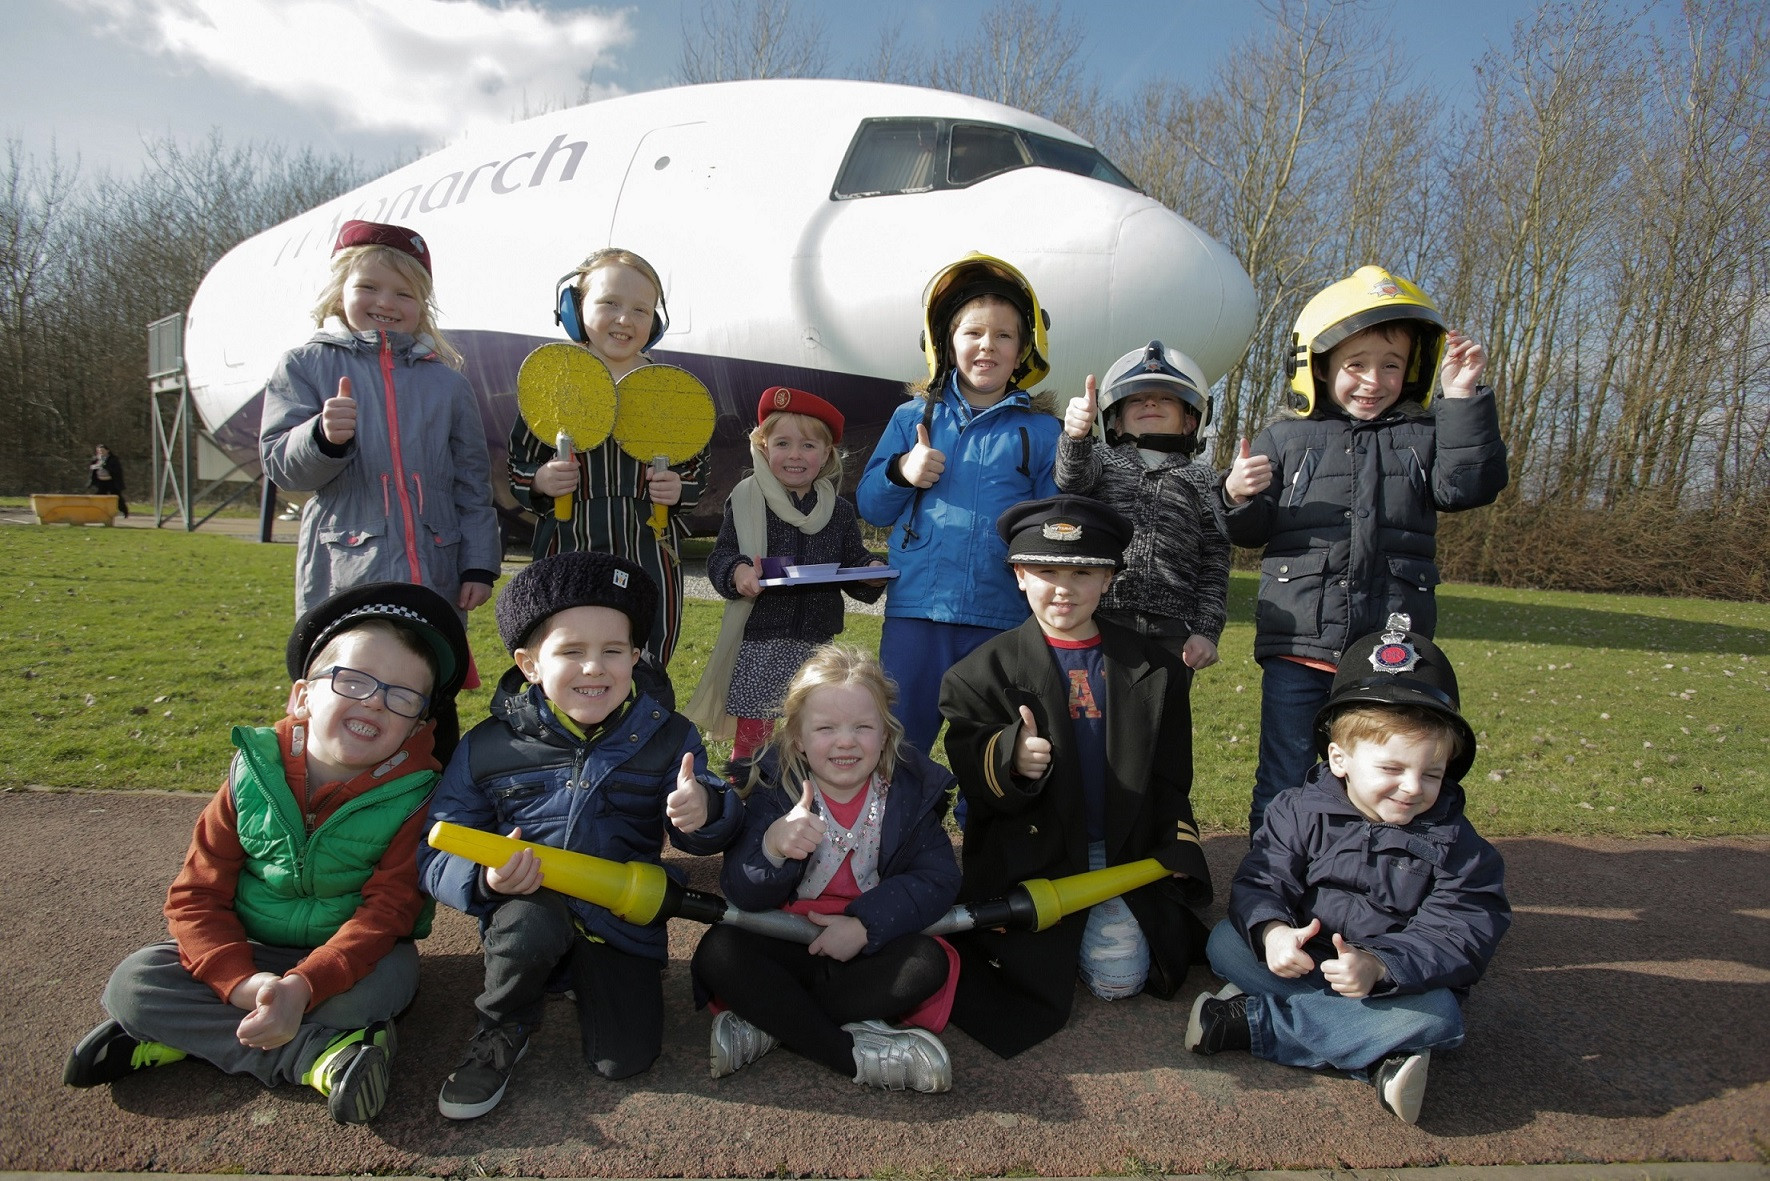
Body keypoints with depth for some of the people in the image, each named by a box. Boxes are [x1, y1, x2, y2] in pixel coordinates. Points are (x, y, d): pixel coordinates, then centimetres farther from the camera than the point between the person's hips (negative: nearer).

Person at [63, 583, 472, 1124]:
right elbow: (197, 895, -9)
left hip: (352, 957, -3)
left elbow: (386, 910, -21)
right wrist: (244, 985, -26)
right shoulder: (255, 774, -10)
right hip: (248, 955, 3)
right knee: (133, 981, -19)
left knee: (389, 978, -34)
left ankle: (182, 1034, -20)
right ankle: (323, 1053, -26)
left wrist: (303, 986, -37)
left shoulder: (414, 794, -16)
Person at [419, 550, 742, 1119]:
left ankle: (588, 982, 22)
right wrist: (485, 879, -24)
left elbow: (713, 830, -4)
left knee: (625, 1057, -13)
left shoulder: (667, 737, -3)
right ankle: (502, 1031, -1)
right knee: (532, 923, -35)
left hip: (621, 920, 1)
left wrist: (705, 812, -30)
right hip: (527, 908, 0)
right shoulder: (489, 746, -4)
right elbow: (435, 853, -2)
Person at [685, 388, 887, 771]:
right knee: (752, 733, 2)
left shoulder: (839, 512, 8)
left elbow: (853, 561, 13)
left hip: (815, 643, 3)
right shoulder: (746, 501, -1)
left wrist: (871, 570, -9)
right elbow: (719, 556, -2)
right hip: (758, 642, -3)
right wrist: (737, 571, -23)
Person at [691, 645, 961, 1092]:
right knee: (718, 952, -26)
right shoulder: (777, 789, -11)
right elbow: (743, 895, -17)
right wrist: (773, 846, -40)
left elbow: (937, 879, -10)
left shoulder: (911, 789, -6)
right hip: (784, 944, -1)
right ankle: (855, 1052, -25)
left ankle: (768, 1025, -22)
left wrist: (865, 924, -24)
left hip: (871, 945, 1)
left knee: (928, 963, -27)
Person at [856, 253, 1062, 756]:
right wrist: (900, 471, -8)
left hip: (1004, 620, 0)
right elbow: (870, 506, 10)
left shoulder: (1040, 430, 8)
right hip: (915, 611, 1)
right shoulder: (914, 417, 11)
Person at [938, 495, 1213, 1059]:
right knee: (1038, 984, -15)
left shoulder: (1152, 669, 7)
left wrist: (1177, 848, 3)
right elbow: (964, 762, -6)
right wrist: (1008, 757, -28)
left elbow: (1169, 774, 14)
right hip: (1028, 855, -2)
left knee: (1119, 976, -13)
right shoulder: (988, 668, -1)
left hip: (1124, 855, 2)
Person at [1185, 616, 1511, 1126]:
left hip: (1400, 981, 0)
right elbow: (1259, 880, -11)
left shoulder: (1454, 843, -7)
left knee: (1437, 1014, -33)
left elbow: (1454, 937, -16)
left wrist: (1378, 966, -36)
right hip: (1303, 963, 1)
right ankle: (1377, 1051, -26)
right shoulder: (1300, 810, -6)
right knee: (1226, 941, -22)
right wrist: (1272, 931, -36)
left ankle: (1255, 1019, -25)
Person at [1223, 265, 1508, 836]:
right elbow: (1250, 530, 2)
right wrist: (1238, 497, -20)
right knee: (1284, 785, 7)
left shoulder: (1422, 435, 8)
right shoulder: (1286, 438, 4)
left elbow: (1469, 485, -8)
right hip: (1299, 645, -1)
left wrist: (1464, 400, -12)